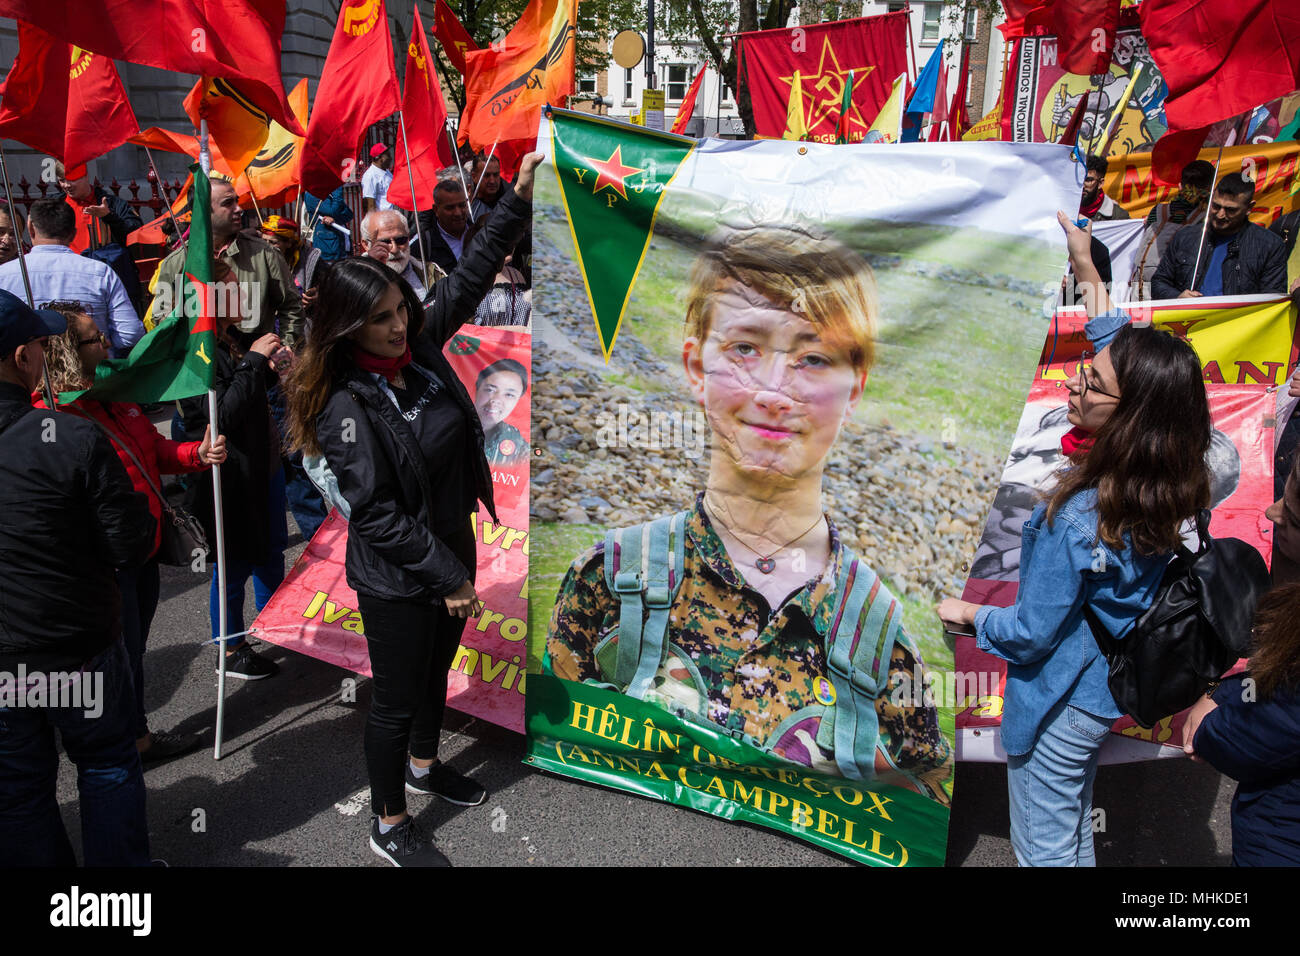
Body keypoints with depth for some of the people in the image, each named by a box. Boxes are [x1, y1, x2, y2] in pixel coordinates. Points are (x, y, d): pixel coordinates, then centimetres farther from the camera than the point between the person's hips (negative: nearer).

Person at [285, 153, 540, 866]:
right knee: (397, 699, 10)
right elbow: (376, 515, -25)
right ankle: (389, 826, 33)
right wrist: (448, 578, -21)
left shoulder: (419, 347, -5)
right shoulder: (347, 407, -24)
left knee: (436, 669, 26)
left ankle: (424, 764, 53)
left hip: (452, 550, 7)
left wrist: (520, 198, -1)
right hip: (396, 579, -7)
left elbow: (468, 278, 3)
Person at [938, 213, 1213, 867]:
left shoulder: (1079, 520, -35)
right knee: (1075, 834, 30)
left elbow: (1030, 633, -23)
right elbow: (1121, 349, 4)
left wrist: (968, 615, -4)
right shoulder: (1160, 480, -12)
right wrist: (1087, 271, 9)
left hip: (1062, 700, -8)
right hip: (1108, 688, 8)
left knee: (1044, 849, 15)